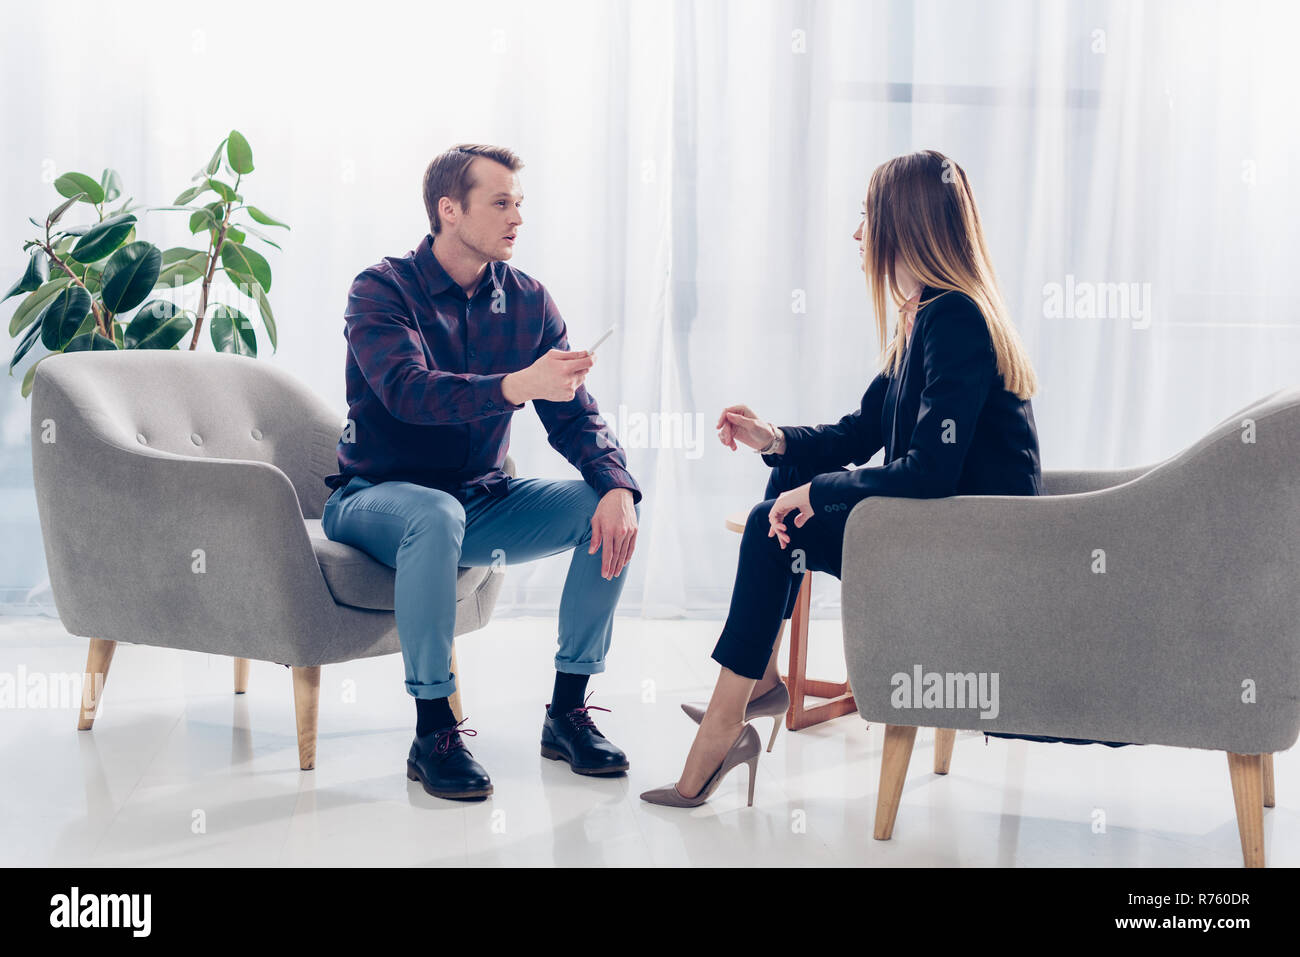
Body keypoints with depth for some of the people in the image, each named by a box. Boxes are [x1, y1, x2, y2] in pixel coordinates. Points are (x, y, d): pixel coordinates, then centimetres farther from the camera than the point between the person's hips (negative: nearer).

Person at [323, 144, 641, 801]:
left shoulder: (527, 302, 2)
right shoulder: (382, 291, -13)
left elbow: (574, 415, -4)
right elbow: (408, 390, -32)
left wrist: (617, 485, -24)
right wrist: (514, 387, -49)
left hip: (481, 499, 5)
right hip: (378, 496, -5)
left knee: (611, 507, -14)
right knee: (437, 514, -39)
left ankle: (567, 712, -5)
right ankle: (432, 734, -27)